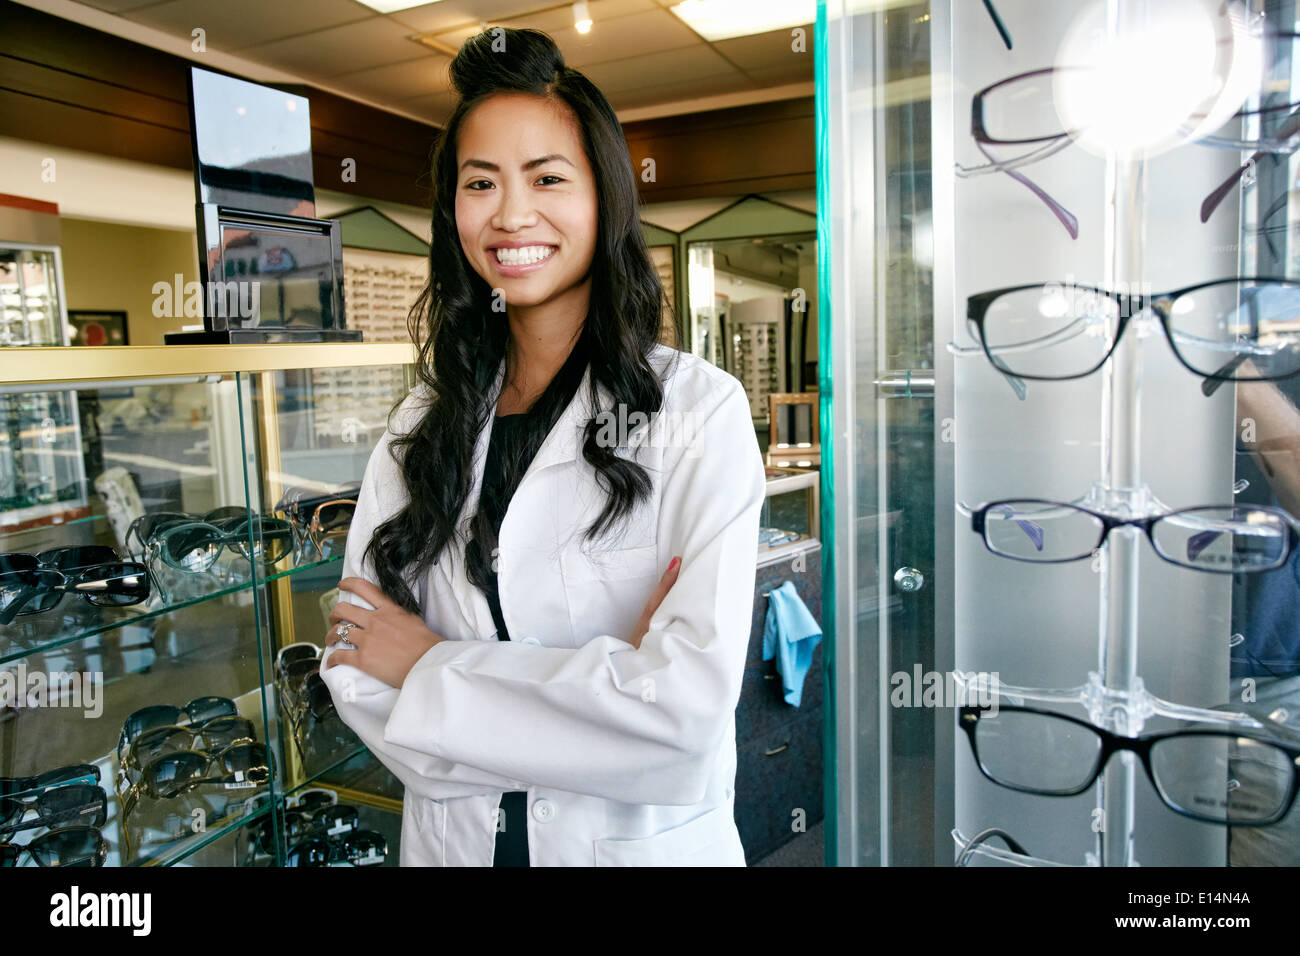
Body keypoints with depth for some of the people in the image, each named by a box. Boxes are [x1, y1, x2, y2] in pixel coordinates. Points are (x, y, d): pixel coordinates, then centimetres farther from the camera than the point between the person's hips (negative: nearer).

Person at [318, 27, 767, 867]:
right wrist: (603, 684, -21)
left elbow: (693, 697, -24)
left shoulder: (698, 411, -15)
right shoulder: (422, 427, -2)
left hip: (643, 840, -3)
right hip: (451, 837, 4)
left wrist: (434, 665, -15)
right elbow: (355, 666, -7)